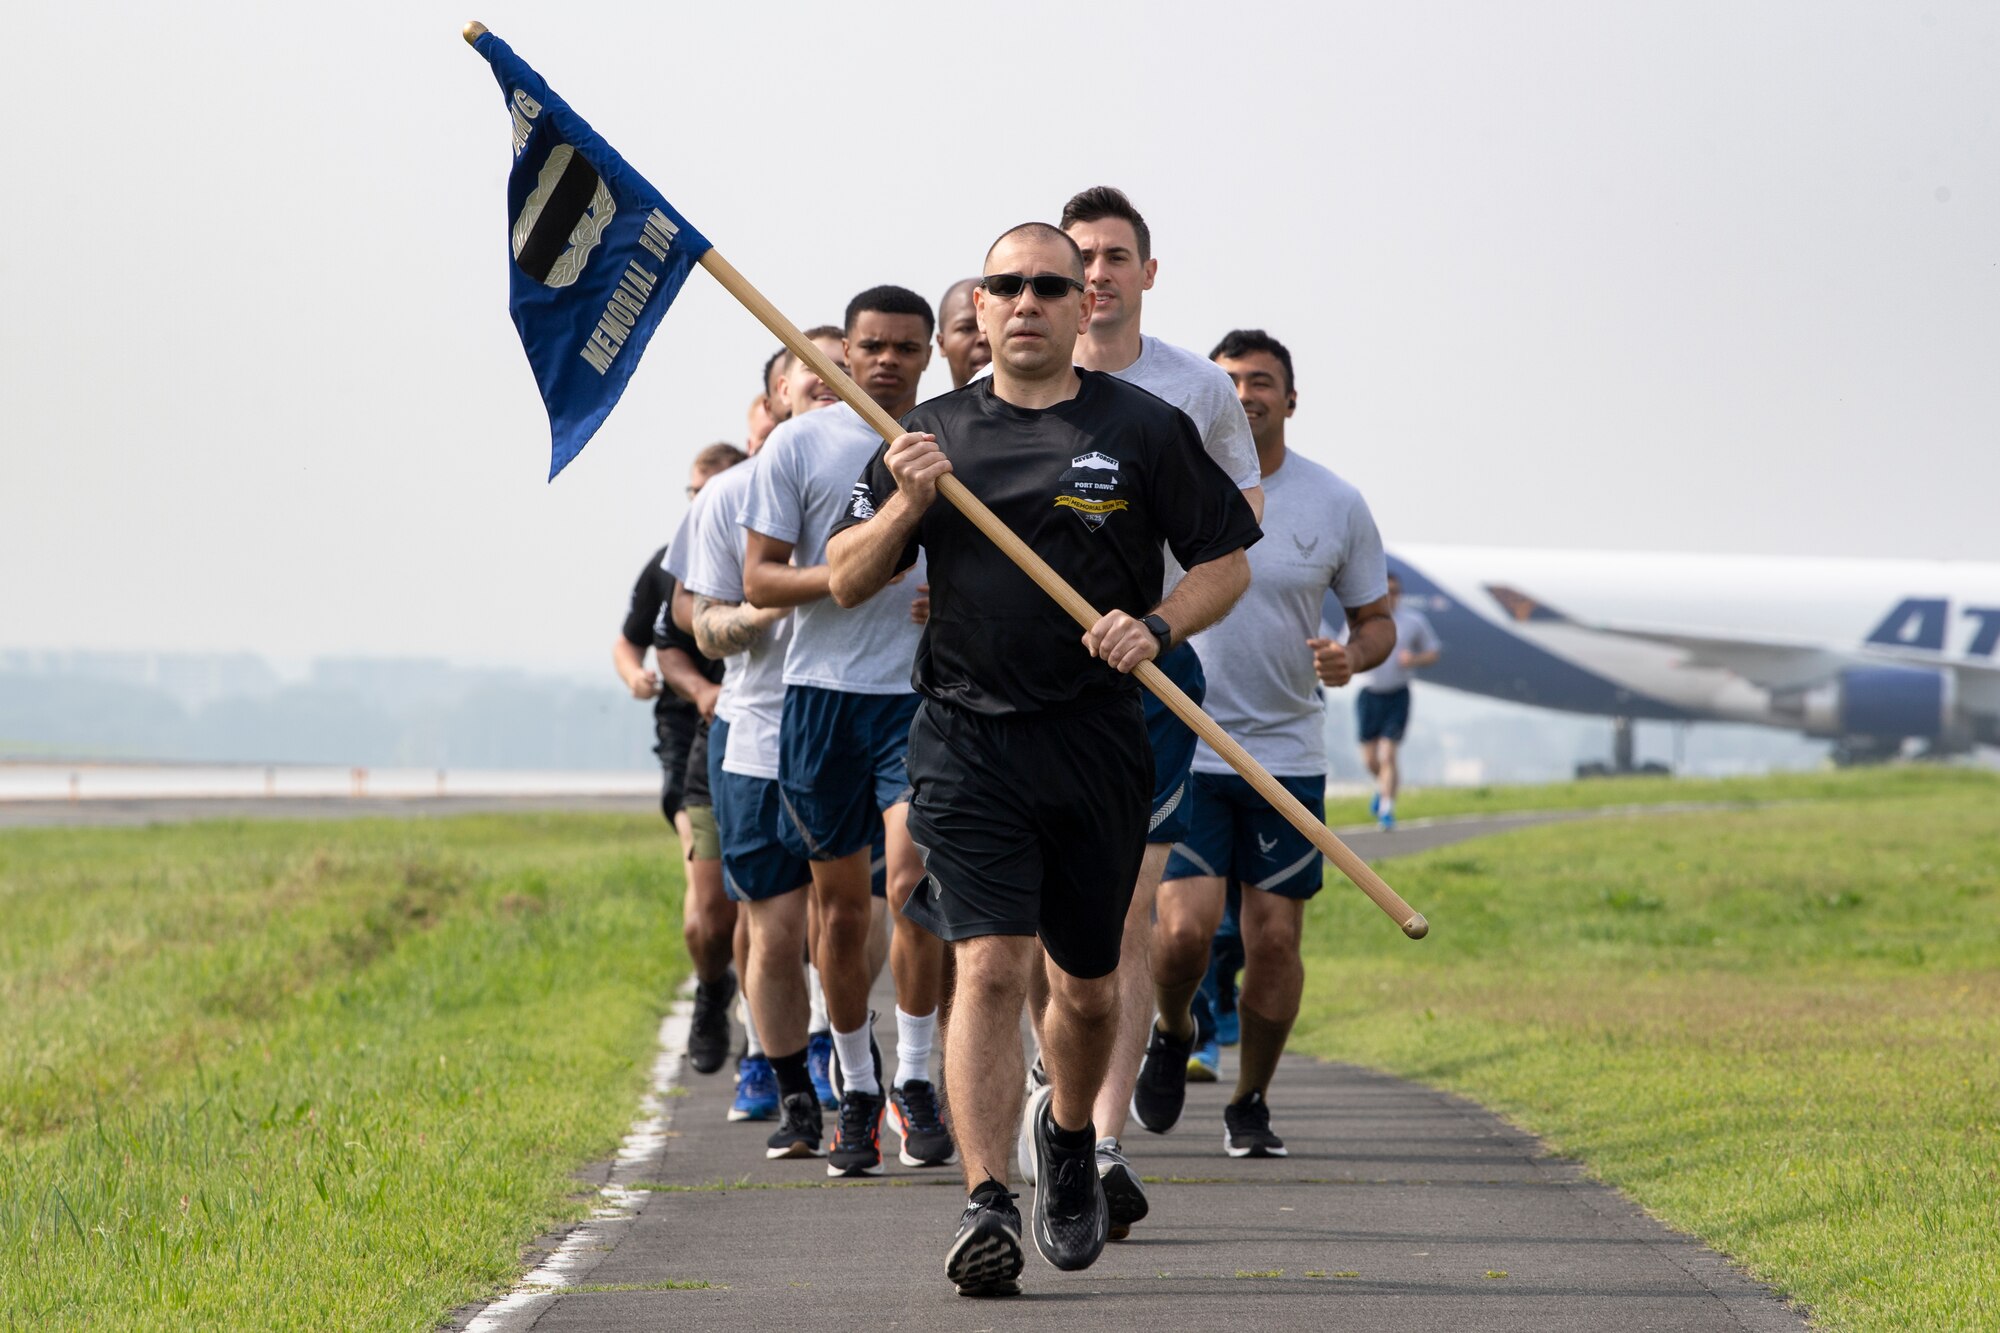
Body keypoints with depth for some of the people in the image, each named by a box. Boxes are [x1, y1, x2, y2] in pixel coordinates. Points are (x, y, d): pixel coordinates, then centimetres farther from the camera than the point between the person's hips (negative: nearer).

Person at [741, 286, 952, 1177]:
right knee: (840, 904, 5)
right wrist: (840, 575, -17)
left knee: (914, 883, -15)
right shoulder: (798, 447, 3)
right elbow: (758, 578, 1)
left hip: (926, 692, 0)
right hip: (823, 688, 0)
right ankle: (857, 1092, 18)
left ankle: (914, 1080, -1)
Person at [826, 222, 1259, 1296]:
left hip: (1099, 742, 1)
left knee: (1086, 983, 13)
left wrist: (1156, 626, -11)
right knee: (988, 967, -15)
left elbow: (1228, 561, 7)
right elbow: (845, 582, 9)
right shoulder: (932, 434, 7)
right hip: (967, 738, -1)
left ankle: (1067, 1136, 43)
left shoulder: (1145, 430, 3)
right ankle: (986, 1205, -18)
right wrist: (905, 506, -9)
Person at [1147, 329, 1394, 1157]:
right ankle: (1171, 1035, 20)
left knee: (1274, 939, 0)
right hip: (1181, 744, -2)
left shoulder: (1336, 506, 3)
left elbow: (1377, 620, 11)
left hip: (1288, 753, 2)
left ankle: (1250, 1105, 18)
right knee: (1185, 928, -13)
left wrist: (1352, 657, -11)